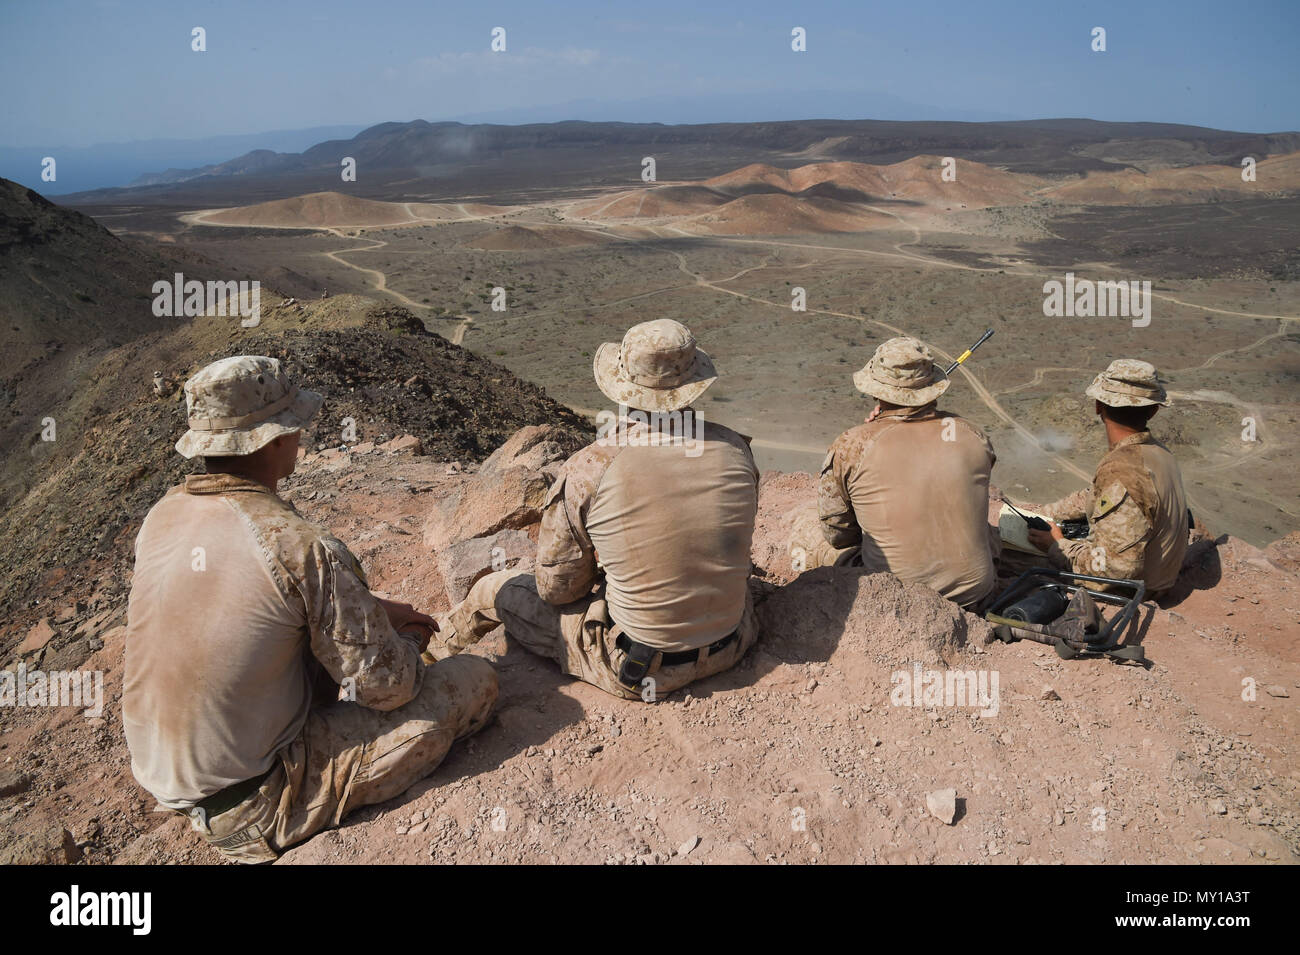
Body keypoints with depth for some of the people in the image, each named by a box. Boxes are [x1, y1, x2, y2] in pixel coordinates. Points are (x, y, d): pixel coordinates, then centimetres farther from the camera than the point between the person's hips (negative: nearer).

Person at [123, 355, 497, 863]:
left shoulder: (161, 518, -3)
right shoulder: (303, 549, -26)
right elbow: (388, 686, -18)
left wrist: (370, 611, 11)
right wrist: (405, 643, 6)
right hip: (250, 806, -7)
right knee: (475, 681, -6)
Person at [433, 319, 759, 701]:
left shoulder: (587, 472, -21)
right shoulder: (735, 450, -9)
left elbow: (555, 587, -9)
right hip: (729, 647, 4)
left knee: (493, 590, 16)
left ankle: (442, 655, 49)